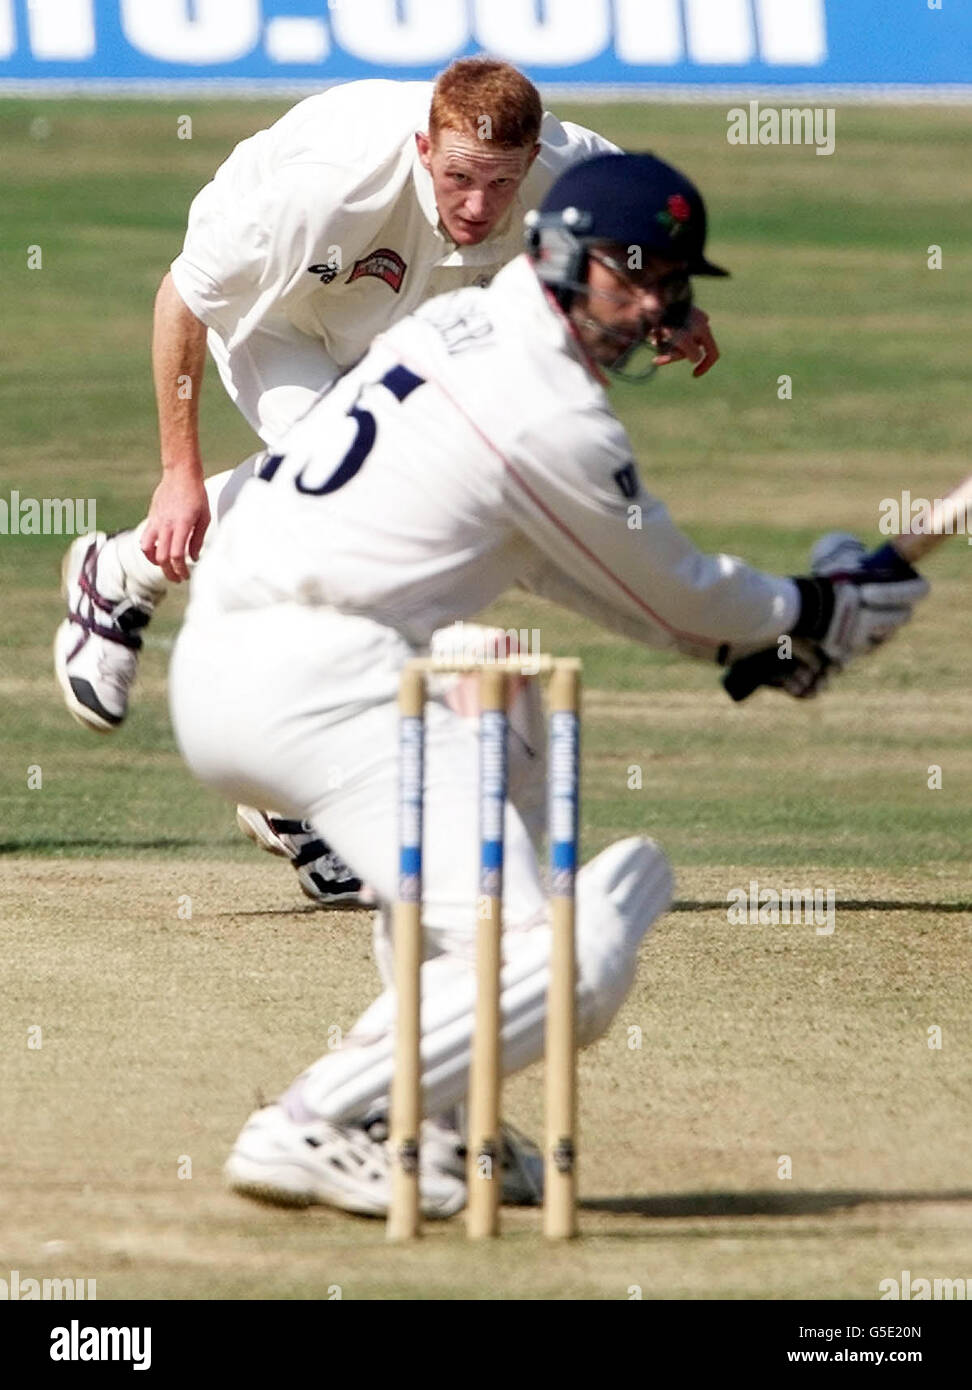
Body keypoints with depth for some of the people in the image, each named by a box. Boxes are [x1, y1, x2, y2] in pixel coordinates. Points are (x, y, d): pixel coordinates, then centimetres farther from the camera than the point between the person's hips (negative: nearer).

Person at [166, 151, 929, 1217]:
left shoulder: (453, 326, 20)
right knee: (566, 961, -15)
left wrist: (741, 637, 29)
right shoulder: (554, 418, -9)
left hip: (213, 664, 10)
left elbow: (552, 559, 30)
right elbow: (671, 590, 6)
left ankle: (420, 1122, 24)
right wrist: (815, 614, 23)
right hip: (314, 681, -10)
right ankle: (313, 1129, -15)